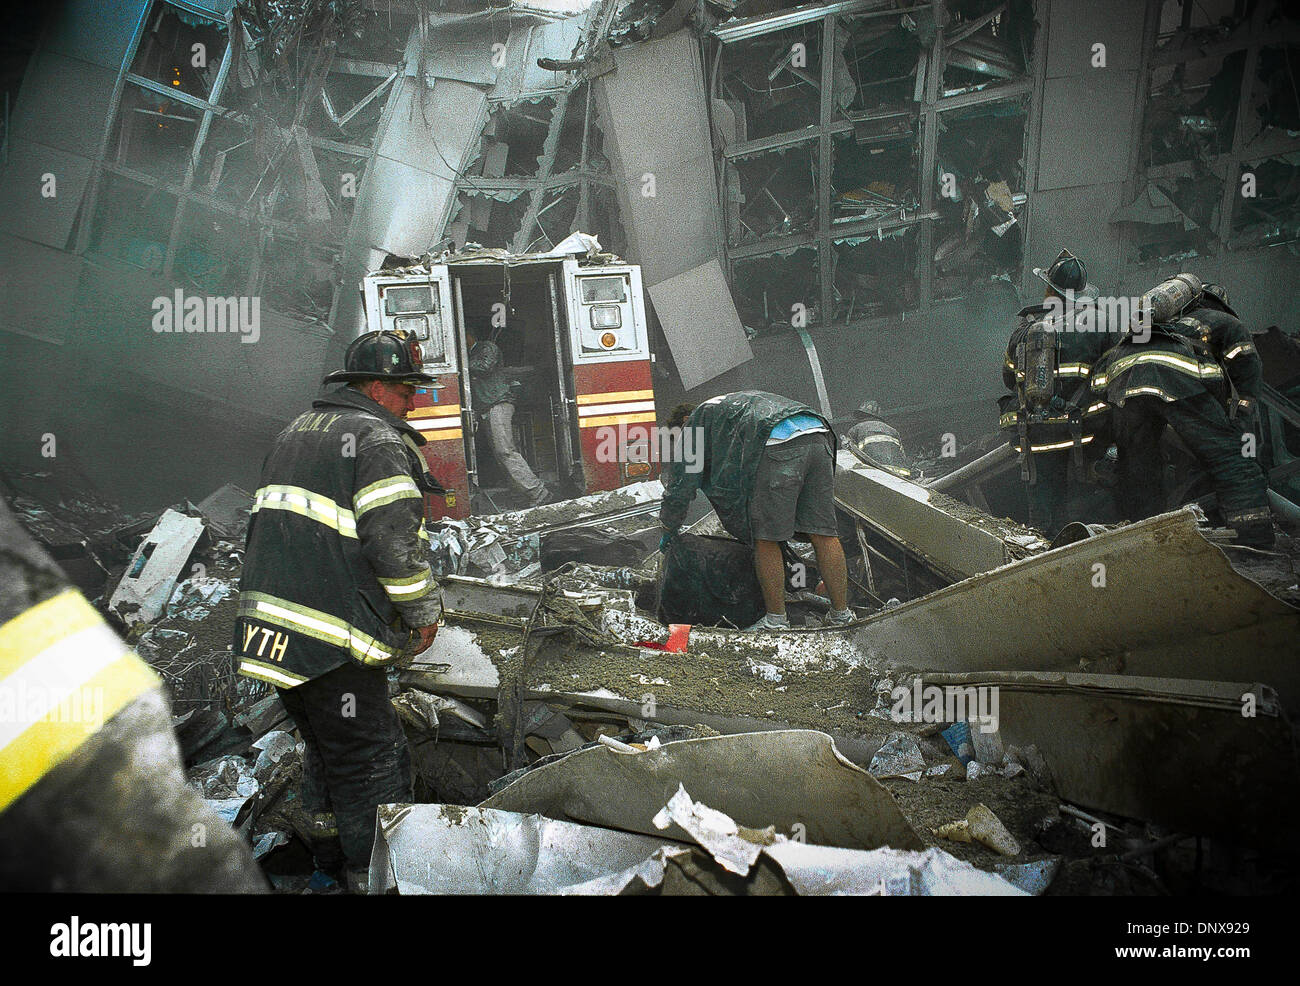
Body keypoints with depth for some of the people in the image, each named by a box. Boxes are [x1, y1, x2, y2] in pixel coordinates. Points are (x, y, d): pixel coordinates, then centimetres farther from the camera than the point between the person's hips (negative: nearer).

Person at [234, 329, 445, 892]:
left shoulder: (295, 431, 19)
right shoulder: (380, 441, -10)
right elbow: (395, 540, -18)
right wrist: (424, 611, -5)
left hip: (268, 624, 10)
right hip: (331, 637, -9)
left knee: (326, 748, 23)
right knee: (373, 761, 0)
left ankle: (330, 855, 35)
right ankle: (375, 876, 6)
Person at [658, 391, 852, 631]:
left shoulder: (698, 418, 23)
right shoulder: (740, 401, 44)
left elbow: (681, 481, 22)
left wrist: (669, 530, 33)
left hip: (779, 444, -7)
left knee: (766, 538, 4)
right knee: (823, 533, 8)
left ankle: (776, 619, 9)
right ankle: (842, 617, 12)